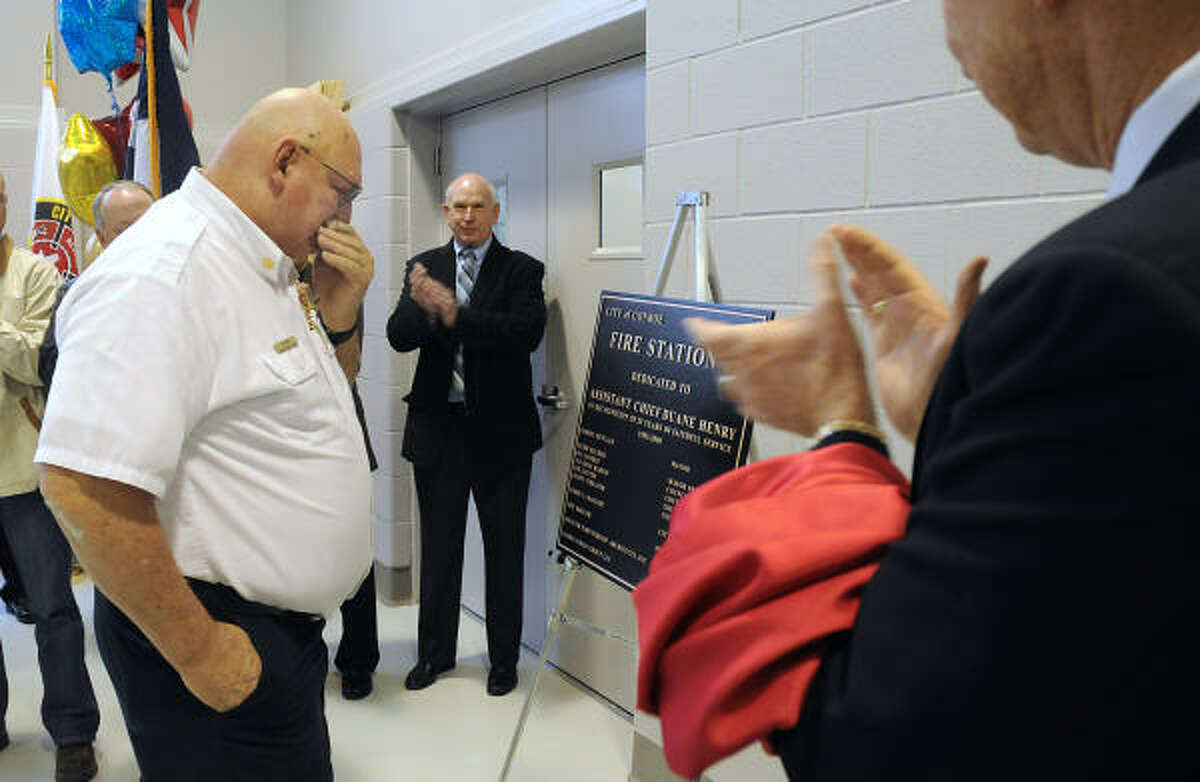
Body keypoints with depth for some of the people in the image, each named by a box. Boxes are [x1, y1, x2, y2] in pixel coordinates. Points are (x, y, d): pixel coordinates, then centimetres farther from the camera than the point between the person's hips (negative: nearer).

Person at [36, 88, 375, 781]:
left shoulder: (264, 271, 8)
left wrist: (338, 311, -1)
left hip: (283, 625, 9)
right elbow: (85, 487, -30)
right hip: (224, 643, -9)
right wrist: (198, 650, -22)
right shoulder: (161, 272, -23)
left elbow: (307, 407, 18)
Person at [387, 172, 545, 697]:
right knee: (439, 546, 14)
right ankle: (435, 653, 30)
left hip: (500, 430, -2)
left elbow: (527, 333, -19)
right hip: (438, 427, 3)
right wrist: (425, 310, -26)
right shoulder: (424, 266, 6)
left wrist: (453, 314, -25)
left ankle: (504, 658, 25)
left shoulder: (521, 269, -2)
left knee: (504, 547, 9)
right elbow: (398, 337, -5)